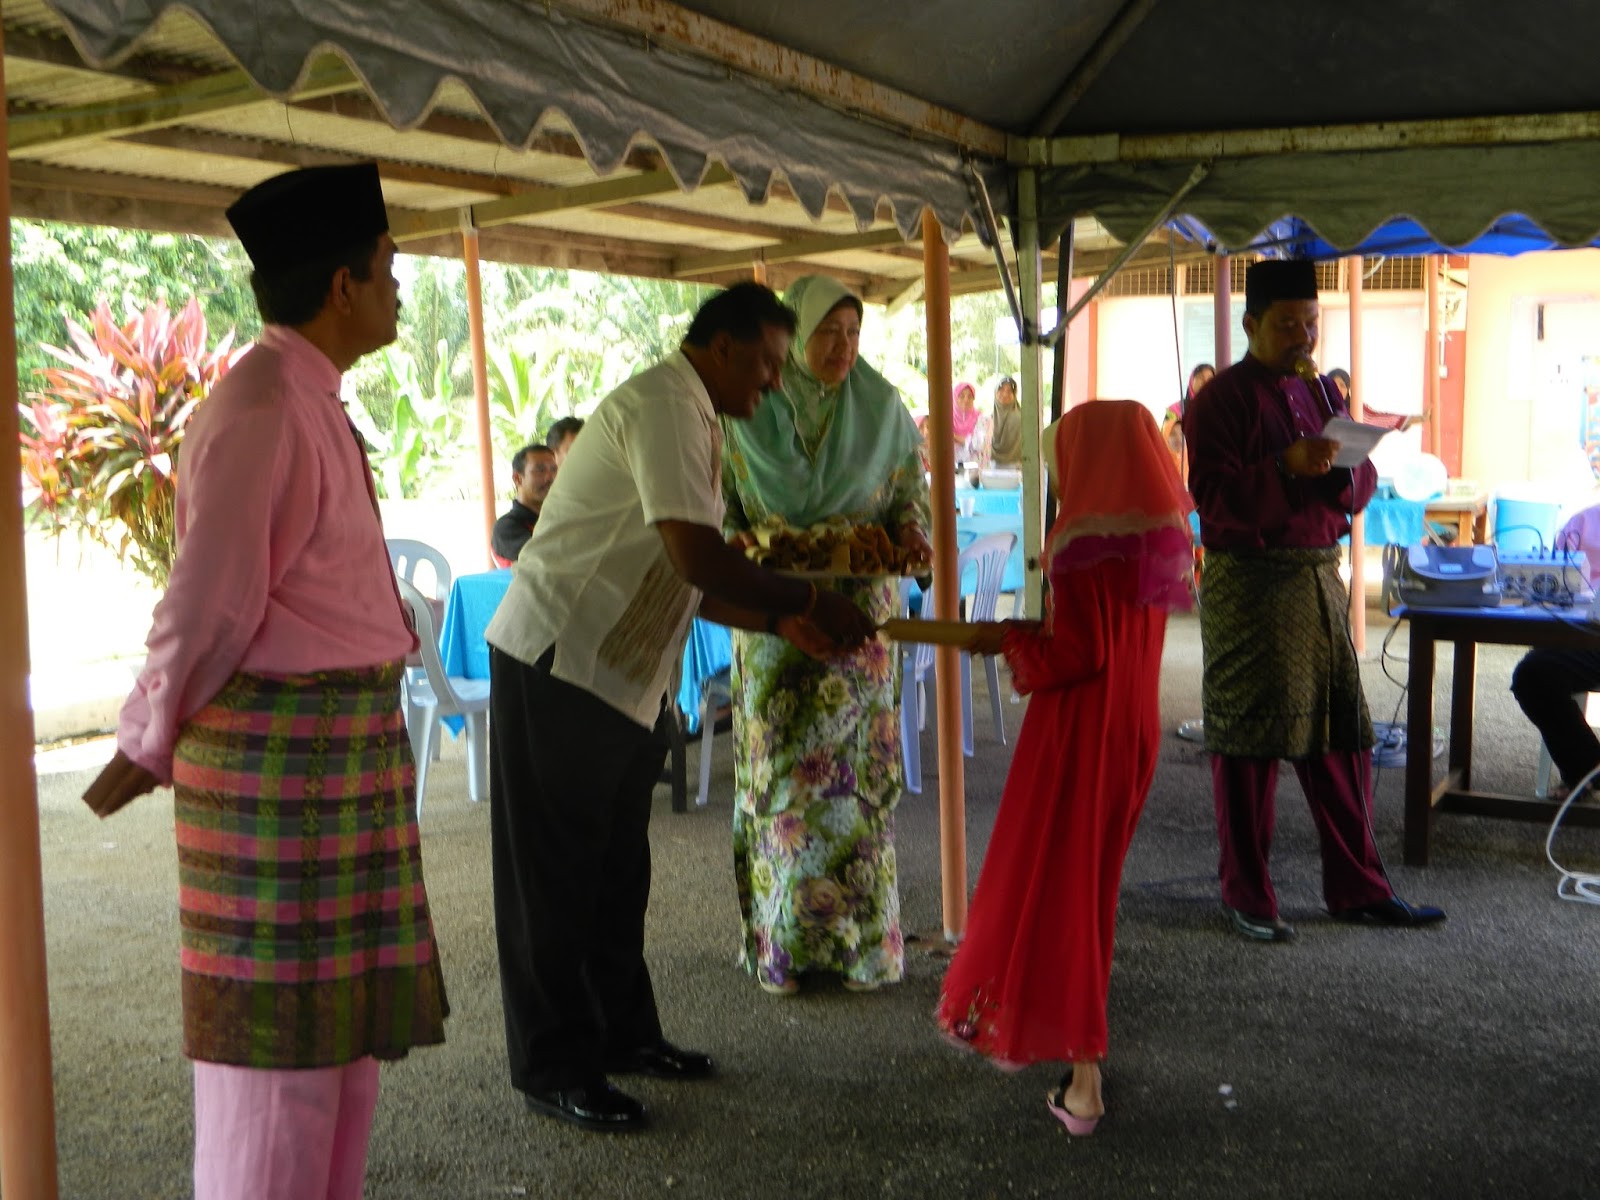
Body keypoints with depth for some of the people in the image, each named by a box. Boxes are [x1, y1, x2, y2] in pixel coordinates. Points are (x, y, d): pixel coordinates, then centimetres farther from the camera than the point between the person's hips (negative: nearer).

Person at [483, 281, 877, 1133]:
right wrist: (810, 601, -15)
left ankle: (621, 1034, 31)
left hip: (618, 677, 10)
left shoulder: (688, 418, 16)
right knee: (555, 873, 1)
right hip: (557, 669, -10)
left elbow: (689, 581, 17)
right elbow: (698, 560, -26)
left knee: (615, 866, 18)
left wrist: (784, 622, 7)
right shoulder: (665, 407, -16)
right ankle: (554, 1070, 12)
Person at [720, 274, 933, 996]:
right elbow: (714, 503, 5)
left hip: (859, 610, 1)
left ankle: (862, 937, 13)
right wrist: (738, 542, -15)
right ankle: (782, 940, 13)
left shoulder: (880, 405, 4)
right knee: (780, 768, 2)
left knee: (857, 766, 1)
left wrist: (912, 534, -9)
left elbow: (910, 488, 12)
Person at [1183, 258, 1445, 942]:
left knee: (1340, 734, 9)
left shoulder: (1322, 392, 16)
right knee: (1248, 743, 0)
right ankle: (1246, 897, 12)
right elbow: (1213, 496, -15)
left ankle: (1356, 888, 20)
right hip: (1249, 584, -6)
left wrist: (1344, 465, -9)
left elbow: (1362, 486, 14)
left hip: (1321, 576, 7)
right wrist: (1288, 466, -27)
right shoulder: (1222, 399, -5)